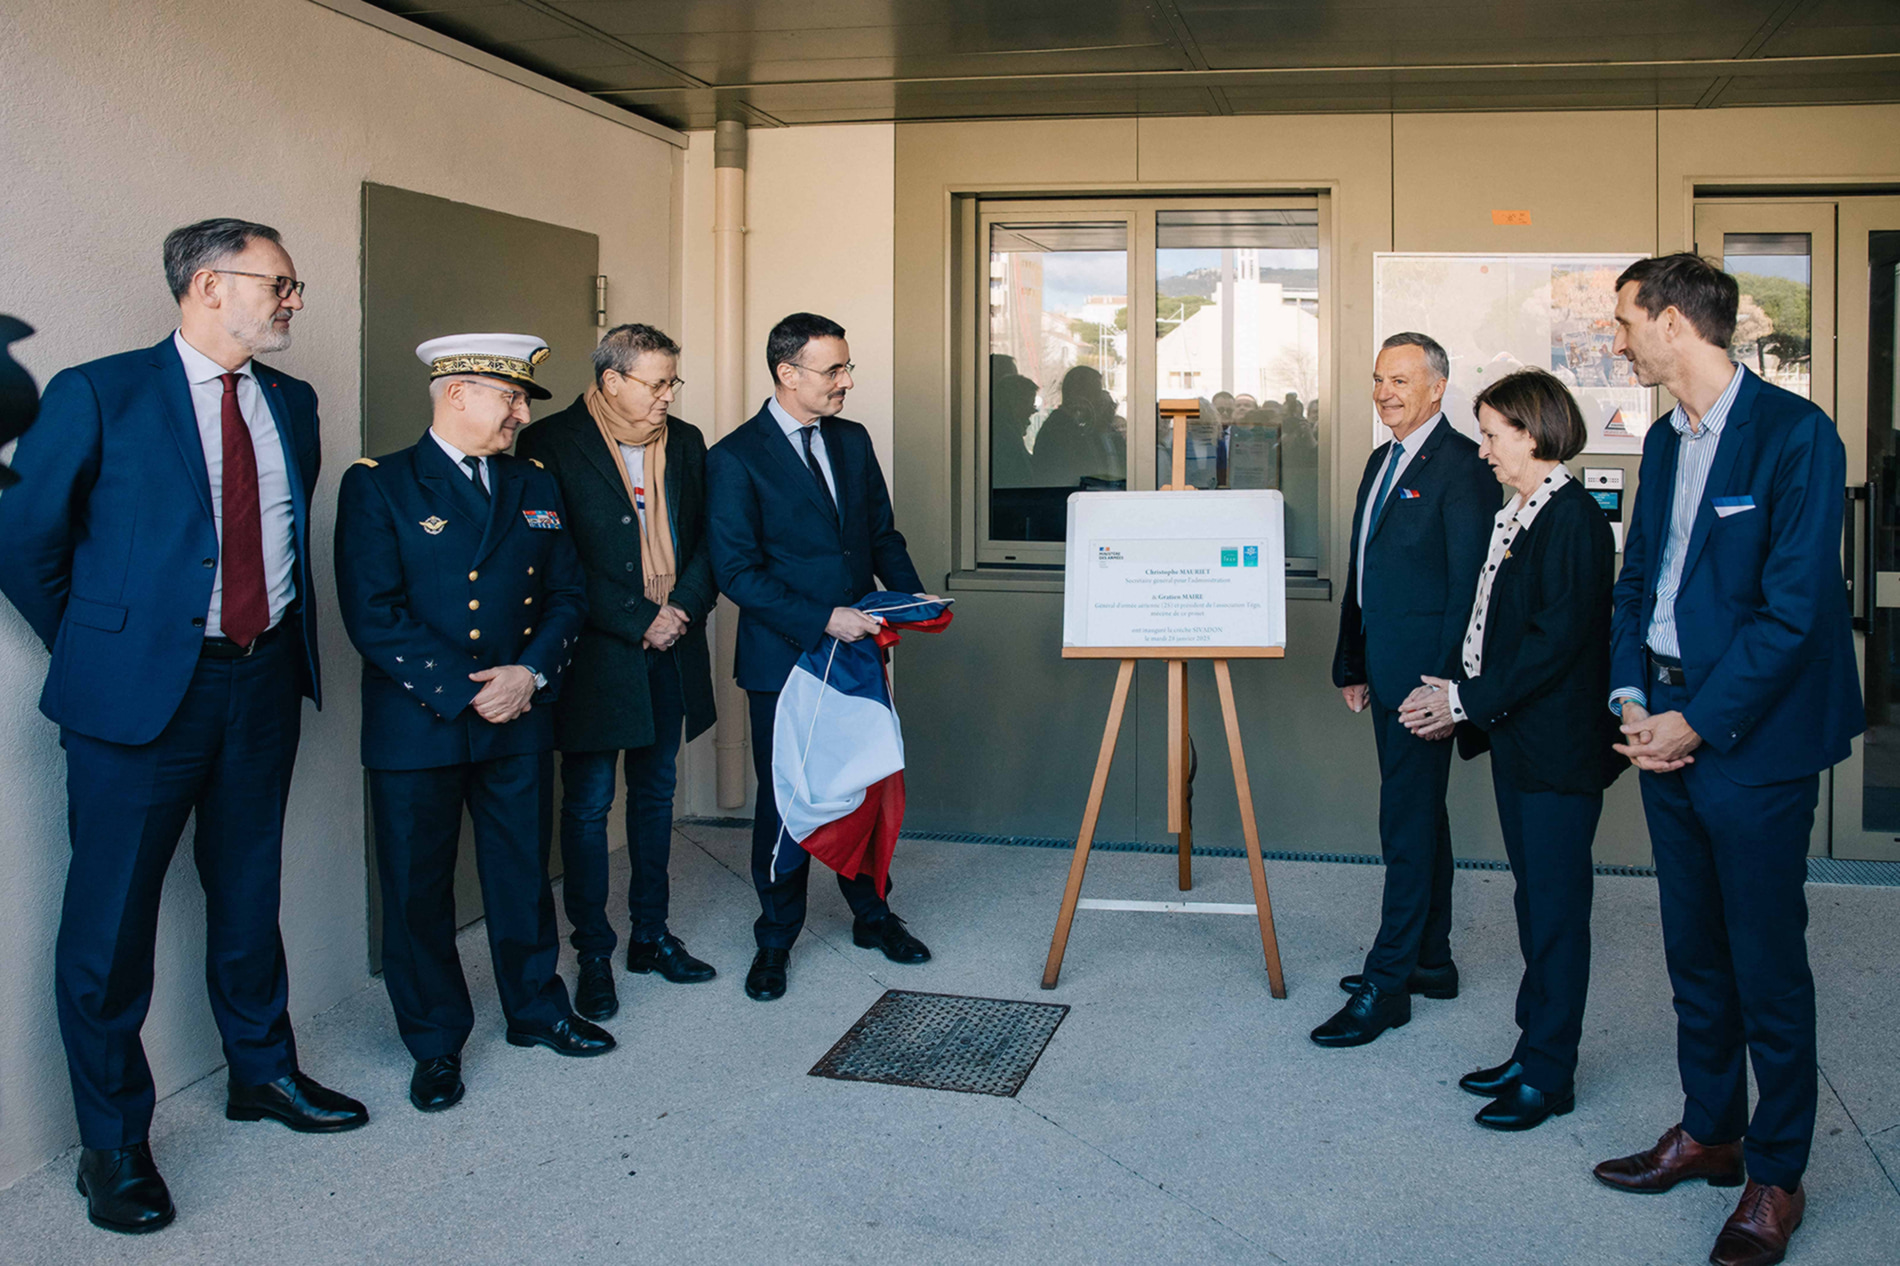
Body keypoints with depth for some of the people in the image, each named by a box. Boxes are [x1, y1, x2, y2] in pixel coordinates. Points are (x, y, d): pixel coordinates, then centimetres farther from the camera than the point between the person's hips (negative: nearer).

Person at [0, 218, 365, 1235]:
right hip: (143, 690, -5)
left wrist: (287, 643, 15)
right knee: (111, 922, 1)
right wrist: (99, 649, 1)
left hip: (265, 682, 5)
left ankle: (263, 1074, 36)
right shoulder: (99, 396, -9)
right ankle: (113, 1143, 16)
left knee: (247, 896, 18)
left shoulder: (291, 403, 9)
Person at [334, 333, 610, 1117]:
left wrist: (530, 673, -9)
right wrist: (464, 691, -16)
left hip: (519, 722, 4)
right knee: (417, 889, 5)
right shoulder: (378, 486, -6)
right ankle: (436, 1044, 20)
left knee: (523, 873, 14)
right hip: (416, 728, -4)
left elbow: (566, 594, 8)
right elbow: (373, 616, -13)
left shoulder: (534, 488, 10)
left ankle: (536, 1009, 33)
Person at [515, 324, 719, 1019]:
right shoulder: (550, 444, -10)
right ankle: (593, 954, 12)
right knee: (589, 804, 1)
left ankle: (650, 934, 28)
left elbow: (707, 539, 10)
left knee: (655, 793, 15)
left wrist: (685, 609, -7)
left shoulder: (685, 442, 9)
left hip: (669, 649, 6)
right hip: (596, 654, -6)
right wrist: (639, 622, -15)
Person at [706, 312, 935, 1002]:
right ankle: (776, 939, 22)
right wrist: (822, 620, -20)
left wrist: (911, 593, 0)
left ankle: (871, 914, 31)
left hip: (857, 644, 5)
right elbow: (737, 571, -14)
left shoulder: (852, 440, 8)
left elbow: (881, 531, 17)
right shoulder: (735, 458, -11)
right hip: (783, 657, -5)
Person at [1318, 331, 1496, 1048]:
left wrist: (1444, 682, -20)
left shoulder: (1460, 465, -12)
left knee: (1408, 825, -6)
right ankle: (1430, 962, 26)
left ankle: (1387, 985, -1)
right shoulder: (1383, 462, 16)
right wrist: (1352, 663, 20)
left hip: (1425, 672, -9)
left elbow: (1470, 582, -17)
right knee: (1418, 815, 16)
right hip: (1388, 670, 10)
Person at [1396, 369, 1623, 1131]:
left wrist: (1469, 699, -16)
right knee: (1534, 898, 16)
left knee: (1556, 906, -1)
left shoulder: (1572, 518, -16)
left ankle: (1549, 1075, 9)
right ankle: (1534, 1050, 26)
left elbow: (1557, 640, -21)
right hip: (1518, 740, 9)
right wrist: (1459, 694, 3)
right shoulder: (1515, 518, 13)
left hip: (1560, 748, -9)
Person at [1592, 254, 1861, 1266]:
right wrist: (1629, 695, 1)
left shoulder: (1794, 433, -13)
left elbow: (1793, 605, -17)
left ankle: (1776, 1175, 17)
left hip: (1752, 739, -7)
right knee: (1694, 952, 17)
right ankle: (1709, 1130, 32)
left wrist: (1699, 723, -15)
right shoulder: (1665, 441, 12)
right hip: (1668, 731, 7)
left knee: (1767, 966, 3)